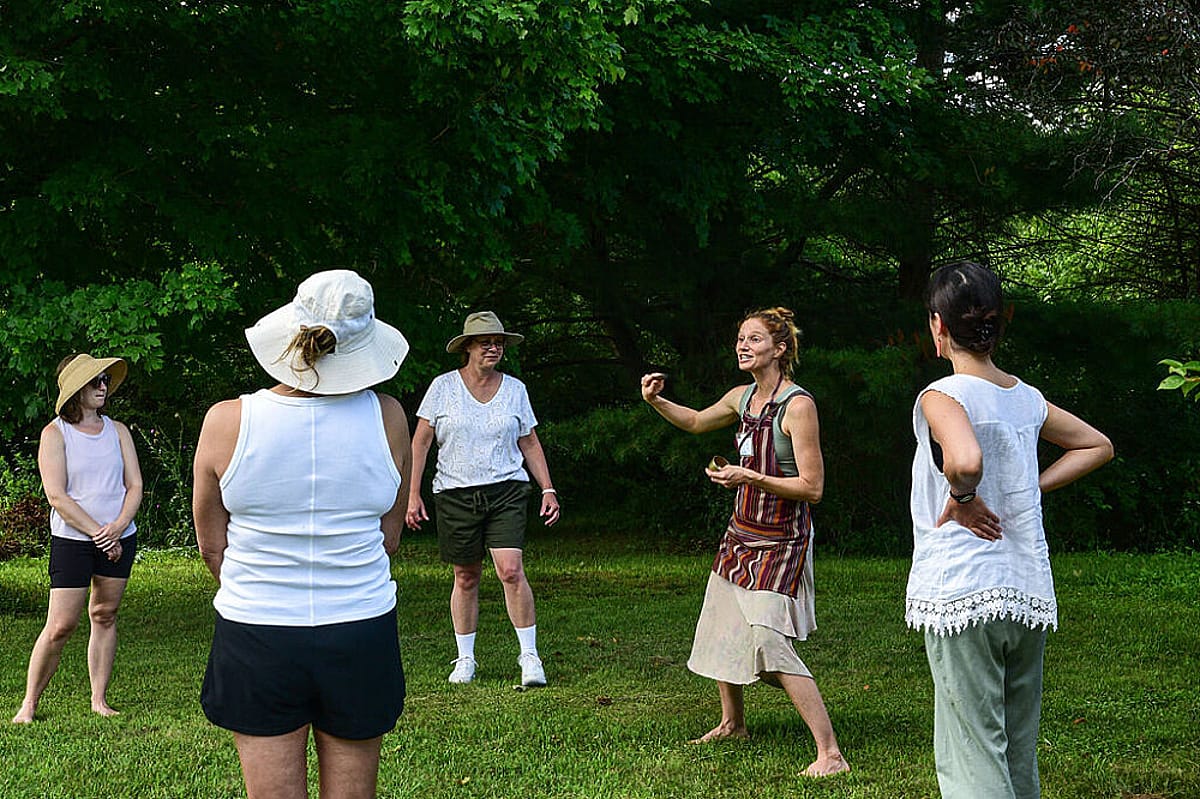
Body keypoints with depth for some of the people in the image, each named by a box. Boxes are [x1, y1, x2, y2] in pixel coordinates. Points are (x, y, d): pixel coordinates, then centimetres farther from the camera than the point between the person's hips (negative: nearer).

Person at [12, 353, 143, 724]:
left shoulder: (117, 431, 8)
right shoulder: (55, 434, -4)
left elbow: (135, 486, 6)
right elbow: (57, 497, -11)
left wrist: (118, 526, -11)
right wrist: (98, 534, -14)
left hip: (119, 538, 4)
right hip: (72, 540, -4)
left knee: (104, 616, 9)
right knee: (60, 625, -6)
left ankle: (99, 699, 18)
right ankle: (29, 702, 7)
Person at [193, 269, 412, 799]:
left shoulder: (226, 422, -10)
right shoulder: (386, 417, -8)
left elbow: (212, 544, 2)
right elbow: (389, 538, 3)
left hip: (256, 639, -1)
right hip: (362, 635, 1)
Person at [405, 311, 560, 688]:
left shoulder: (514, 389, 7)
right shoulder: (443, 386, 2)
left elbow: (530, 445, 14)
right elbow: (420, 441, 3)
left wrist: (548, 489, 5)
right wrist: (413, 494, -3)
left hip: (506, 491, 0)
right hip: (455, 494, 0)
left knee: (511, 571, -14)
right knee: (466, 577, 6)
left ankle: (529, 656, -4)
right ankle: (465, 659, 21)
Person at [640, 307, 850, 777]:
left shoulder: (798, 405, -18)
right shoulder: (743, 397, 6)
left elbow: (812, 488, -19)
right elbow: (697, 422, 27)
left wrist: (749, 477, -24)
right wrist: (655, 401, 10)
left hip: (782, 541, -9)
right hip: (742, 531, 9)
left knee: (769, 641, -18)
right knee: (720, 629, 18)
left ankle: (831, 753, -14)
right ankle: (732, 724, 41)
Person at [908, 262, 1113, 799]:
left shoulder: (943, 396, -12)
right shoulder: (1028, 399, 9)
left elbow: (965, 460, -33)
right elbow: (1098, 446, 24)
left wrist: (962, 498, -13)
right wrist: (1032, 488, 15)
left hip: (962, 598, -7)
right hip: (1030, 597, 7)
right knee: (1018, 755, 17)